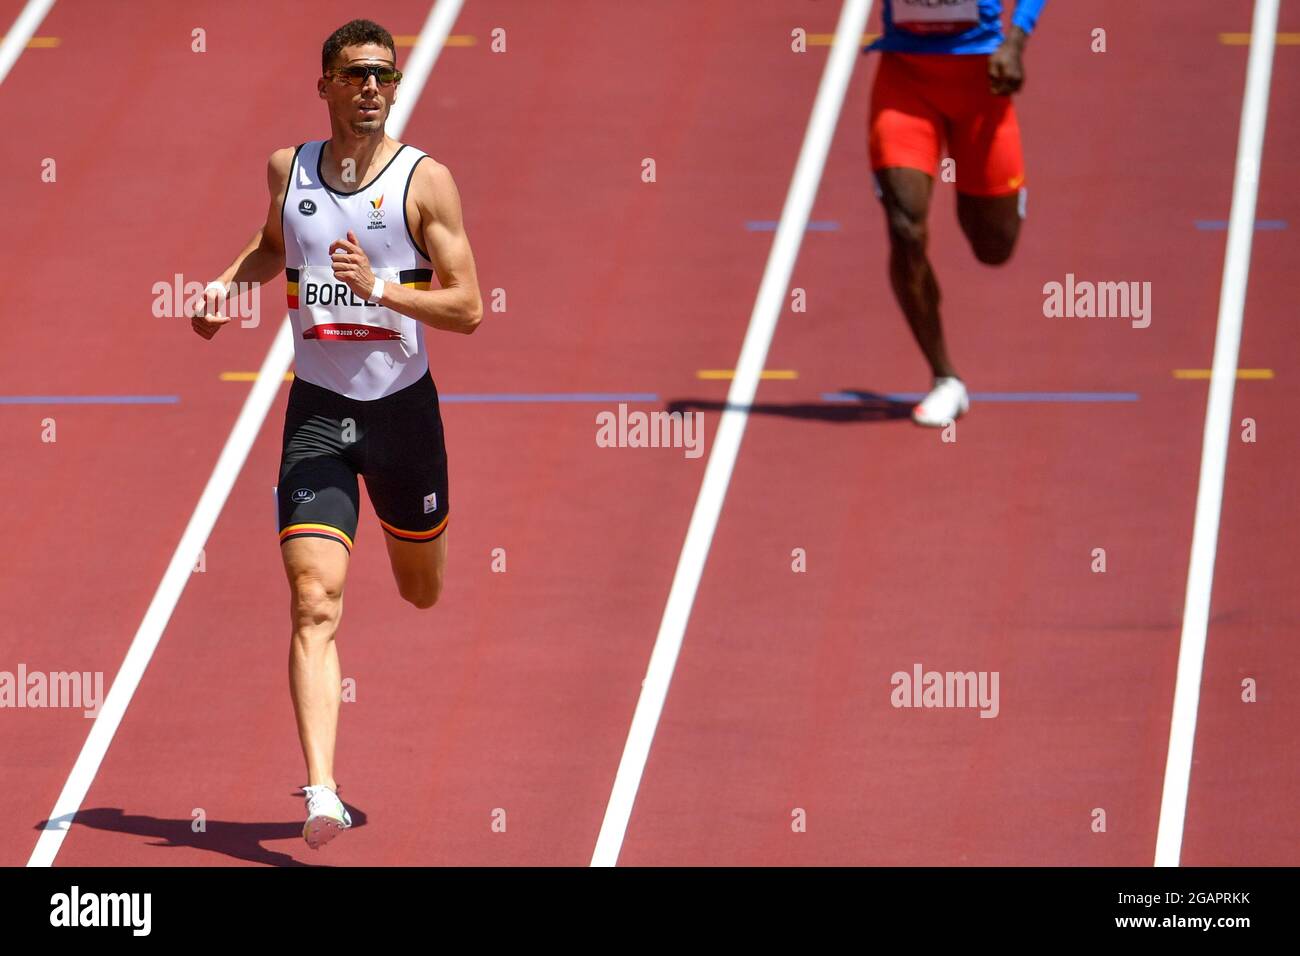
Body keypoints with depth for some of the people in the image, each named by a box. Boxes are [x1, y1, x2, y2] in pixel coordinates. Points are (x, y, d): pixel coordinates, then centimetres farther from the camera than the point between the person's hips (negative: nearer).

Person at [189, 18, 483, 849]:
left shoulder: (424, 180, -8)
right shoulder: (289, 168, 3)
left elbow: (469, 308, -12)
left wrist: (379, 287, -26)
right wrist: (228, 283, 7)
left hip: (403, 406, -1)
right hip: (317, 410, 1)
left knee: (422, 591, 20)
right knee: (315, 602, -15)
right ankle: (322, 792, -22)